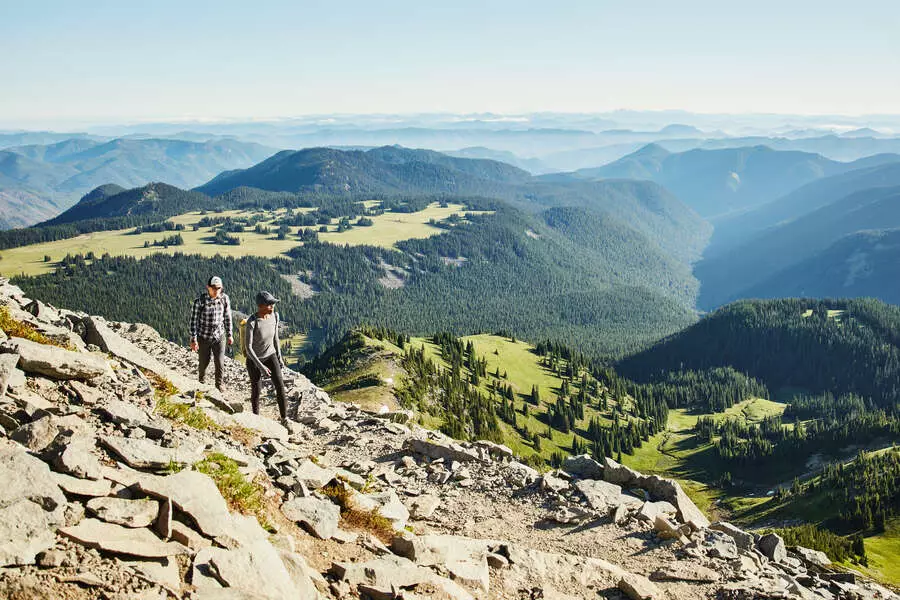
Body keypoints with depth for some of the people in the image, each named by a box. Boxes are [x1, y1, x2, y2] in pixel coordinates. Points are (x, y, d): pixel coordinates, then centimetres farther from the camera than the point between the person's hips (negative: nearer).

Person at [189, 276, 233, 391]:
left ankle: (219, 385, 21)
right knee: (204, 362, 13)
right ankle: (202, 380, 42)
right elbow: (194, 320, -12)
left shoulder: (225, 299, -8)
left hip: (219, 336, 2)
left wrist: (230, 335, 8)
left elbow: (227, 317, 4)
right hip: (204, 337, -2)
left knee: (219, 363, -1)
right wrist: (193, 339, -13)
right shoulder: (200, 301, -17)